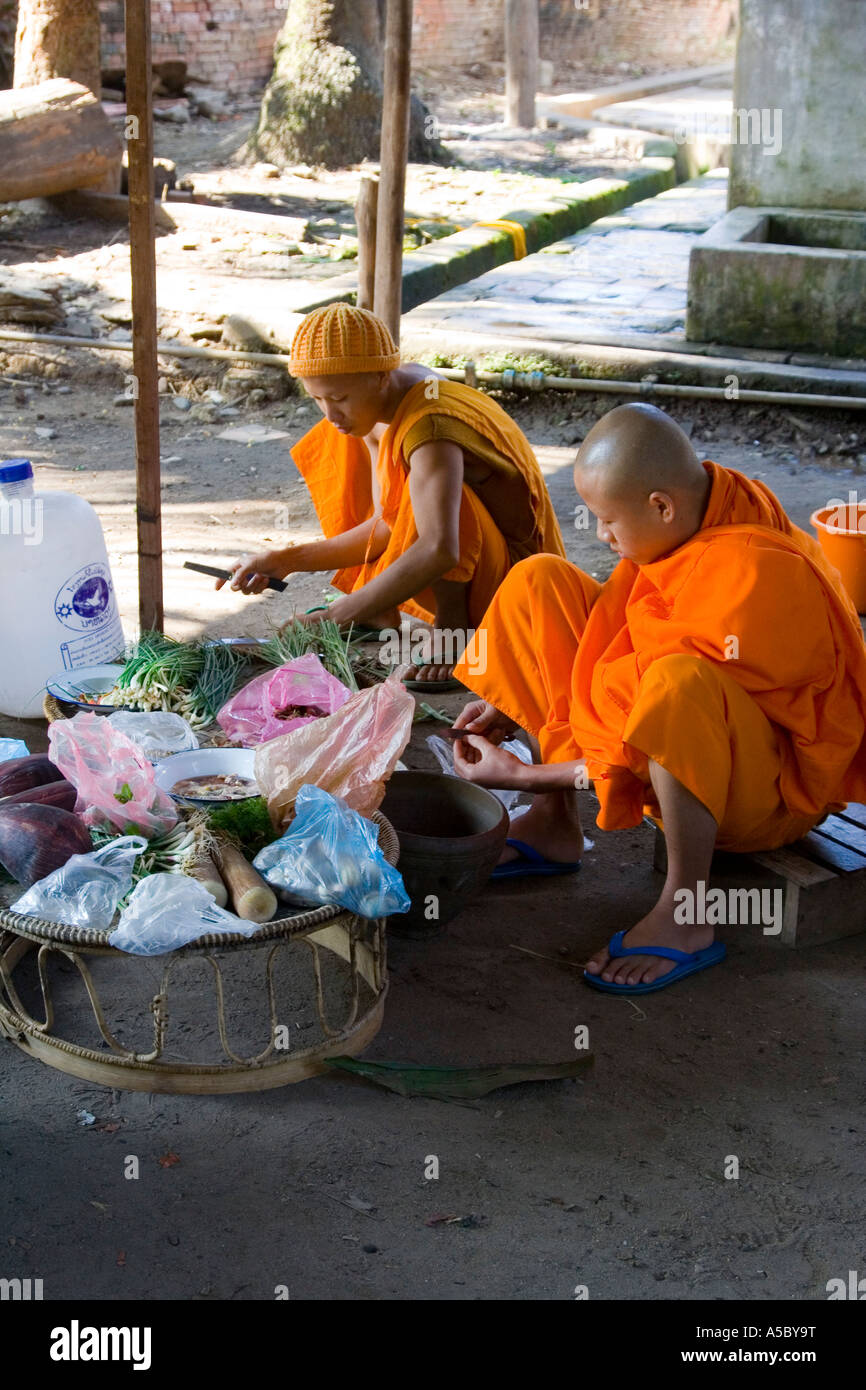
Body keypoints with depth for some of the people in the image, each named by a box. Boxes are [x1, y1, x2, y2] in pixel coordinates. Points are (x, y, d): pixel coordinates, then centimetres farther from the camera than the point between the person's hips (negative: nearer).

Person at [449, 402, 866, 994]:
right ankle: (555, 826, 3)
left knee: (678, 681, -43)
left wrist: (522, 775, -18)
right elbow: (608, 631, 11)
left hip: (768, 784, -9)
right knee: (538, 581, -1)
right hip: (680, 760, 9)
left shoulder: (754, 581, -32)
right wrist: (511, 707, 4)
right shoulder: (699, 510, -7)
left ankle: (687, 916, -27)